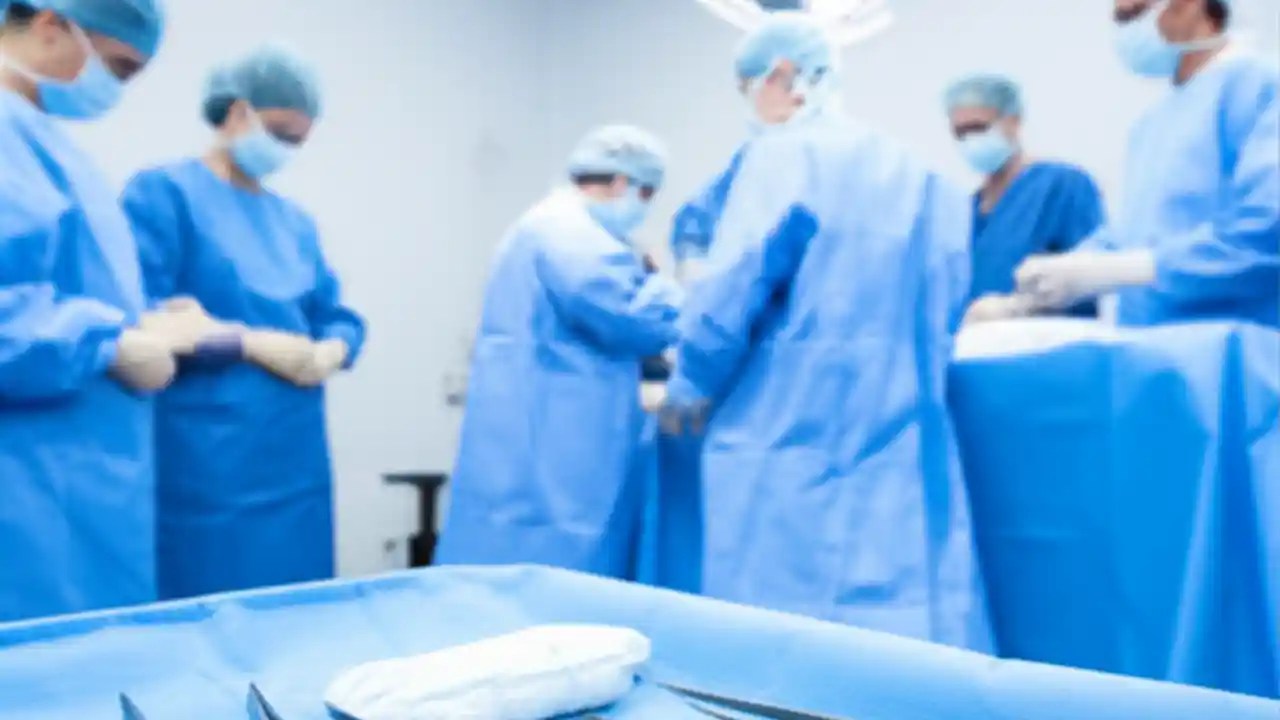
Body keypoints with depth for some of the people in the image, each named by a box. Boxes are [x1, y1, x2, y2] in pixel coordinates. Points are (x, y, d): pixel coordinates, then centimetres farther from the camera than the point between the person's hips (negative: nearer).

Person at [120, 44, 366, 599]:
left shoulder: (295, 221, 16)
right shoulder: (162, 192, -4)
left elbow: (338, 317, 17)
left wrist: (329, 353, -6)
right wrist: (250, 342, -16)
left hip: (296, 460, 6)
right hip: (204, 460, -6)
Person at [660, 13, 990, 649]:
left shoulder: (785, 154, -6)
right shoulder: (922, 171, 14)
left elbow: (731, 293, -12)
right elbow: (946, 305, 18)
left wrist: (688, 390, 2)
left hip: (791, 436, -6)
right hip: (898, 442, 7)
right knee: (906, 630, 7)